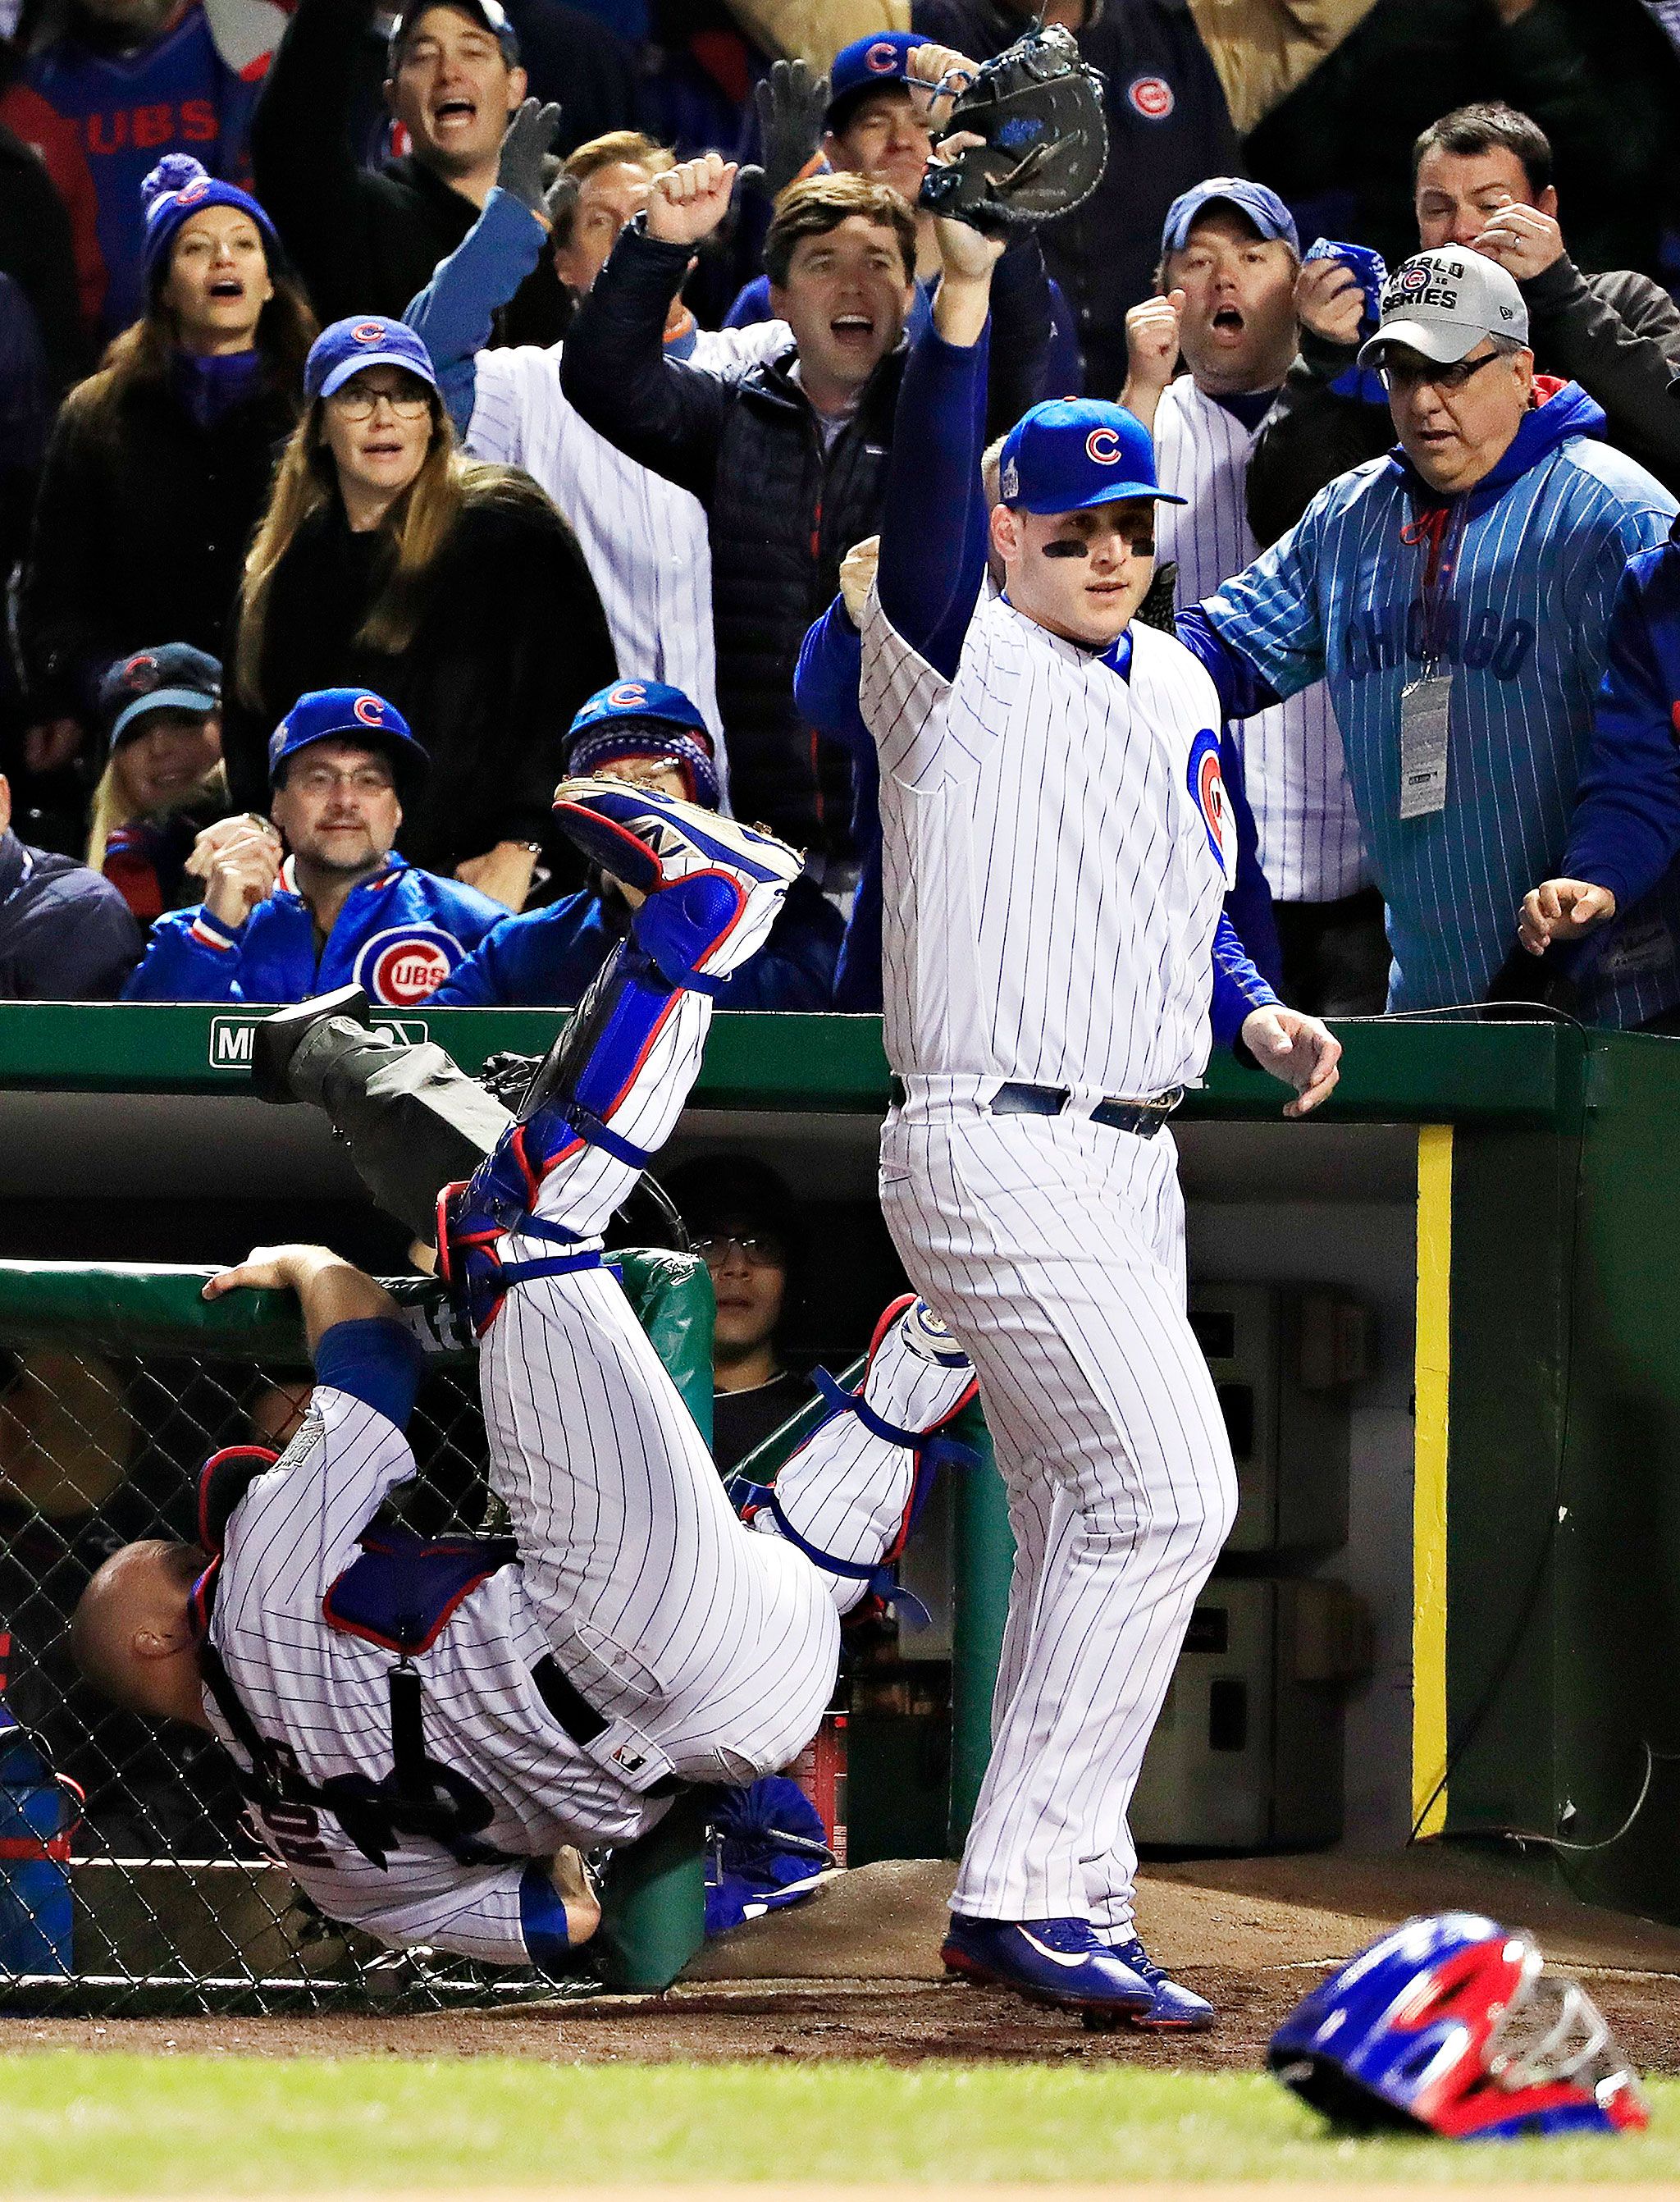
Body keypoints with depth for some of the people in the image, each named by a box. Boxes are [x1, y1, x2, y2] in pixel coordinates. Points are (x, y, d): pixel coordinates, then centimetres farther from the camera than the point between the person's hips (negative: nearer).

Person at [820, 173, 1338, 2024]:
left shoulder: (1175, 688, 16)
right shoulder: (955, 659, -7)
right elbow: (923, 495, -25)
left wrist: (1257, 1016, 7)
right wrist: (964, 299, -37)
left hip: (1131, 1159, 9)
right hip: (997, 1153, -9)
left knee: (1084, 1528, 11)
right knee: (1167, 1484, -18)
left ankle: (1028, 1907, 18)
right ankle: (1037, 1889, -16)